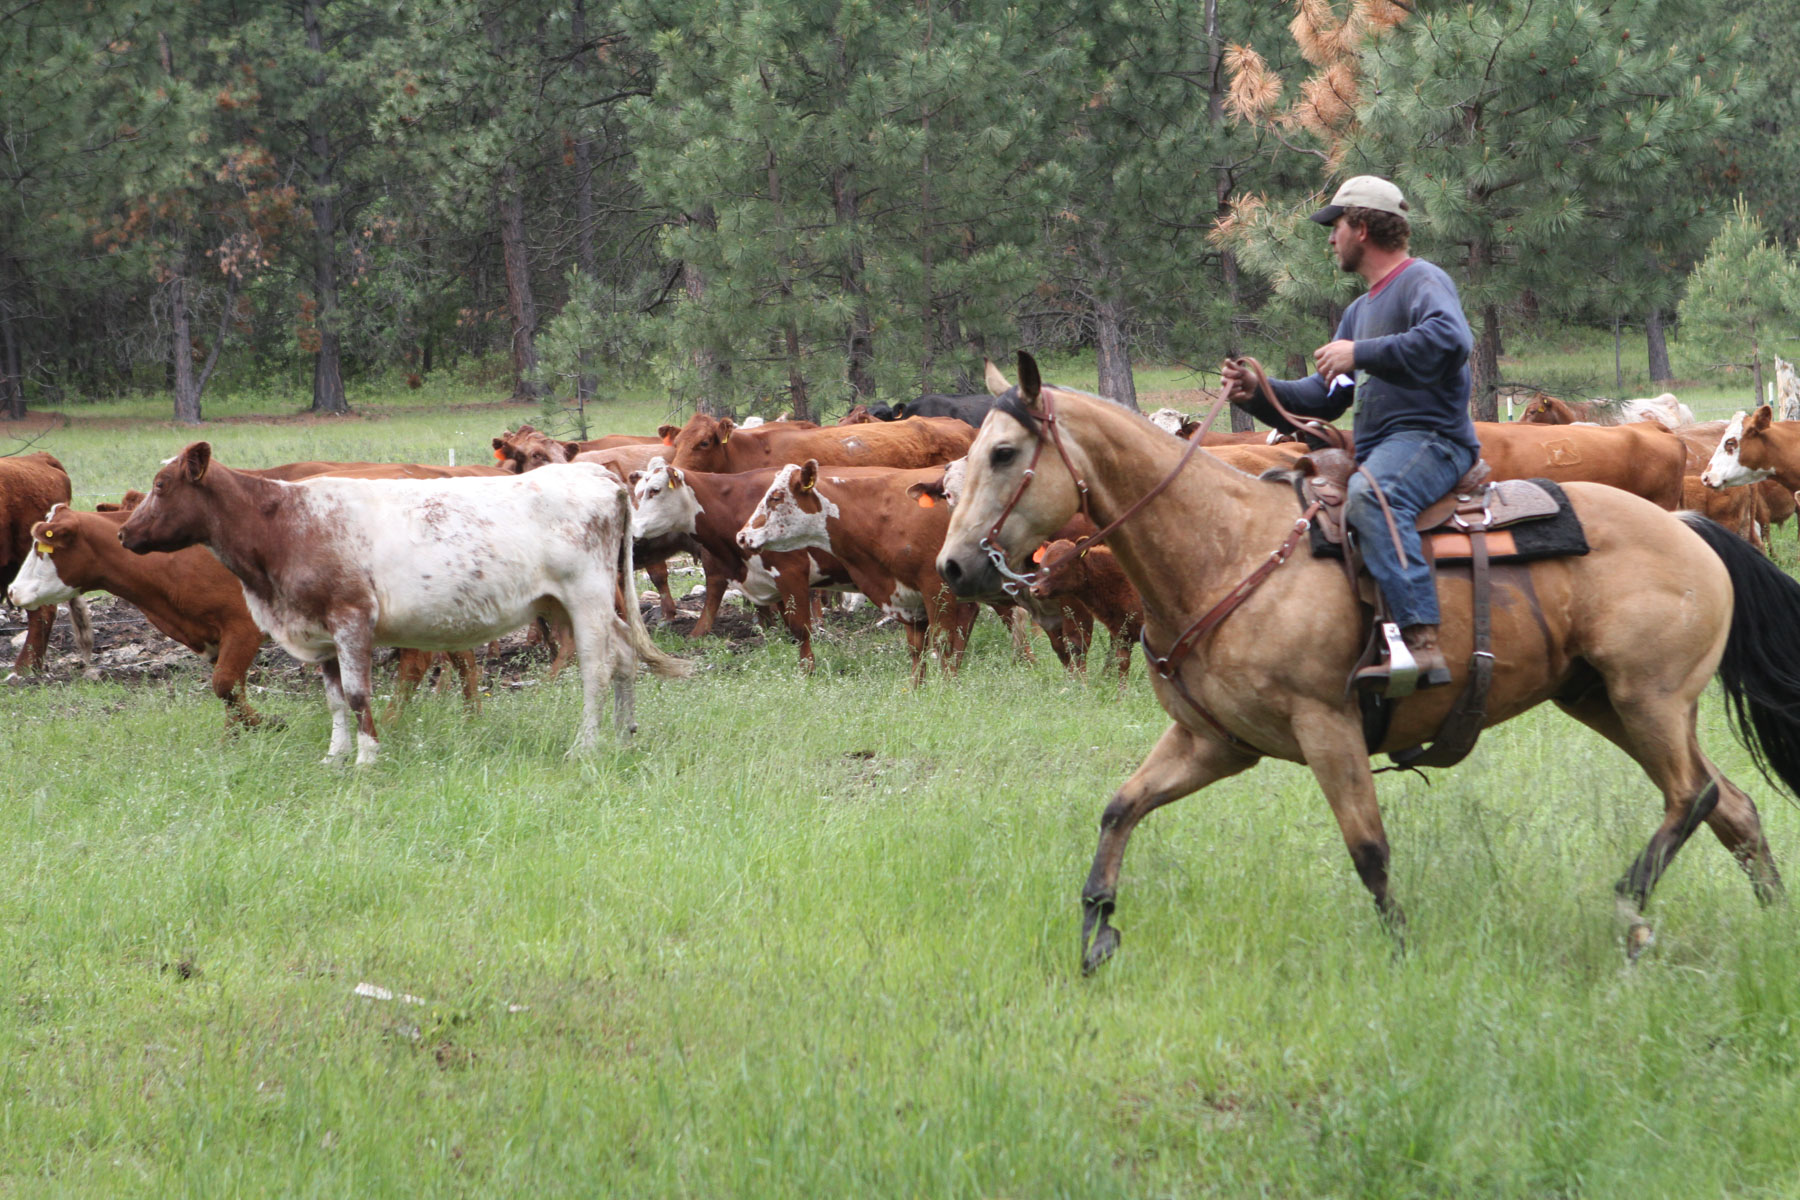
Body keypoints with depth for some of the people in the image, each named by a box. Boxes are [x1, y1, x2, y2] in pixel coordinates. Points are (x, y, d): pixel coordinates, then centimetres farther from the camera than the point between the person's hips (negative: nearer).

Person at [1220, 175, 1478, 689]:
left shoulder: (1423, 281, -4)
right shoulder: (1361, 310, 27)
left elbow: (1449, 340, -27)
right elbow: (1322, 400, 25)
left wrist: (1360, 354, -23)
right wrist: (1258, 392, 7)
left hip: (1430, 440, -11)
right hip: (1375, 452, 11)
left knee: (1370, 496, -41)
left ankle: (1423, 644, -52)